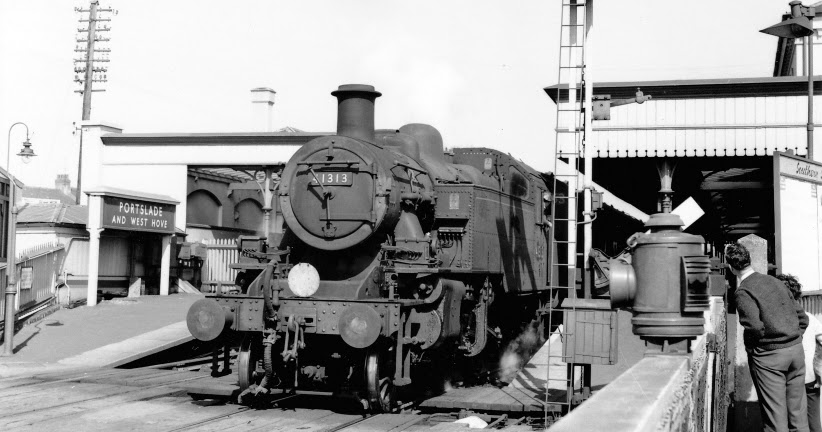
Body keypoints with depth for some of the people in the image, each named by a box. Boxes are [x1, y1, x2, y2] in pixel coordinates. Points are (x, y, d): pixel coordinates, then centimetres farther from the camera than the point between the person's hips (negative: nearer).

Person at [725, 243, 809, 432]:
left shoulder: (743, 291, -11)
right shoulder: (774, 281, 11)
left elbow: (754, 326, -22)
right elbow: (802, 317, 14)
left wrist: (749, 347, -4)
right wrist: (793, 340, 17)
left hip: (768, 356, -6)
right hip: (796, 349, 6)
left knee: (775, 415, 0)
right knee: (798, 411, 13)